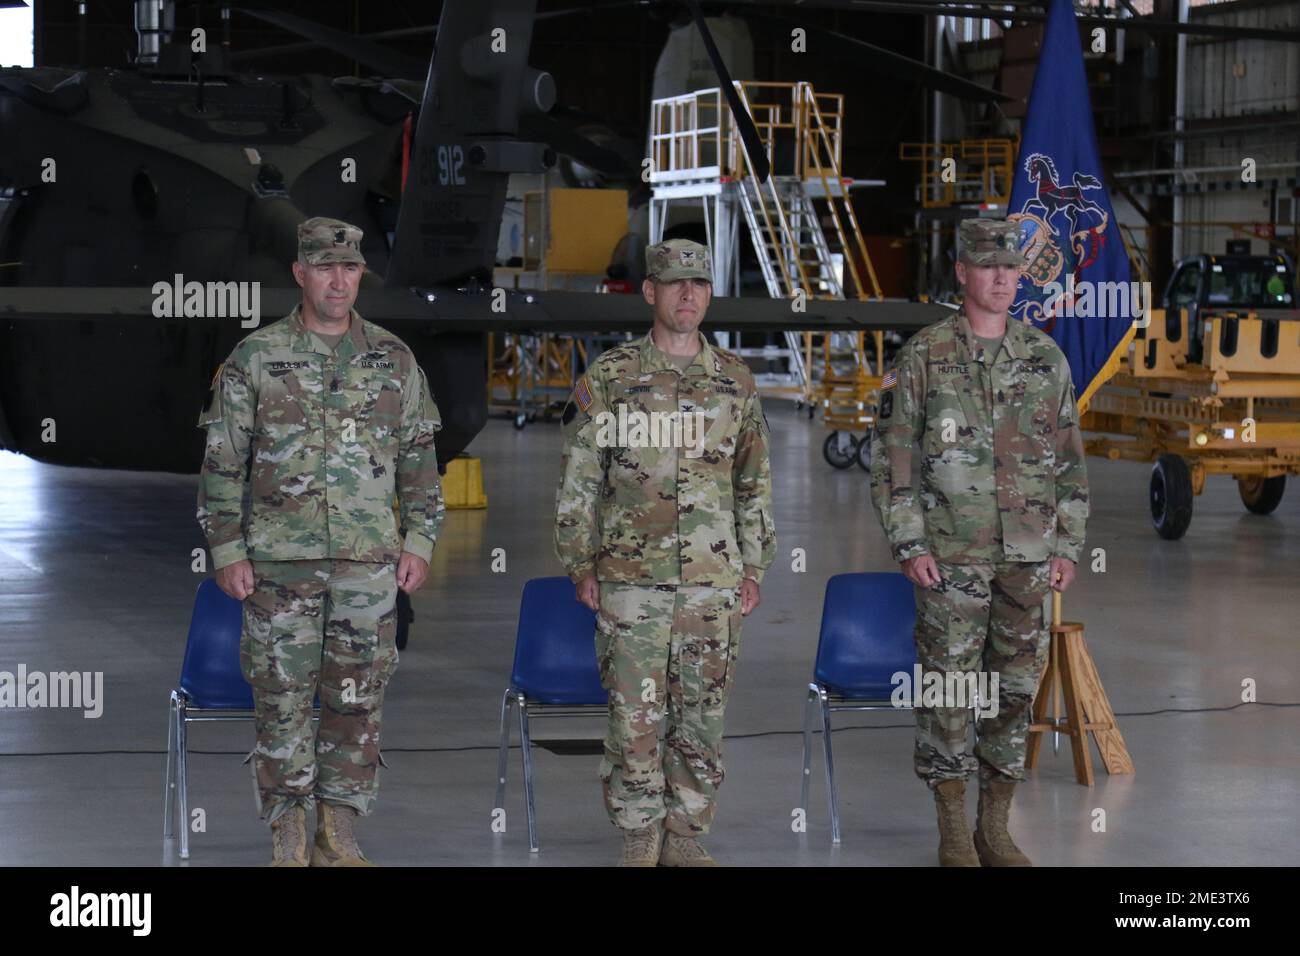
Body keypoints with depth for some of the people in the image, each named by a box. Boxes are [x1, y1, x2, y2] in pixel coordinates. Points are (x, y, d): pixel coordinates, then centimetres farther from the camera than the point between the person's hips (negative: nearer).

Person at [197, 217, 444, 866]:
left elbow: (419, 459, 12)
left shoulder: (392, 360, 8)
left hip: (371, 564, 2)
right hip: (280, 563, -2)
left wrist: (418, 541, 4)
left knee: (358, 702, 4)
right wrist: (227, 552, -4)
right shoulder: (254, 360, 1)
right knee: (281, 699, 1)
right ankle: (288, 840, 11)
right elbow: (221, 463, 2)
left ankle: (341, 838, 14)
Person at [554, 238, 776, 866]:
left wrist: (753, 568, 10)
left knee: (702, 716, 6)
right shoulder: (609, 378, 0)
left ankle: (685, 837, 17)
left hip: (715, 581, 3)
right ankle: (640, 842, 10)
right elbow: (578, 480, 2)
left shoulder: (735, 381, 9)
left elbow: (755, 485, 14)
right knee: (635, 715, -1)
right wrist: (581, 566, -2)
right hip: (630, 580, -2)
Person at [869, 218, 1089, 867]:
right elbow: (893, 458, -3)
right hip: (951, 555, -3)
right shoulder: (924, 357, -3)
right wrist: (910, 545, -9)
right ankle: (953, 832, 10)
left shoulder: (1045, 357, 7)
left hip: (1028, 555, 3)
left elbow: (1070, 460, 10)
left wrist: (1068, 545, 4)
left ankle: (996, 830, 17)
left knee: (1014, 687, 7)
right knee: (948, 686, 0)